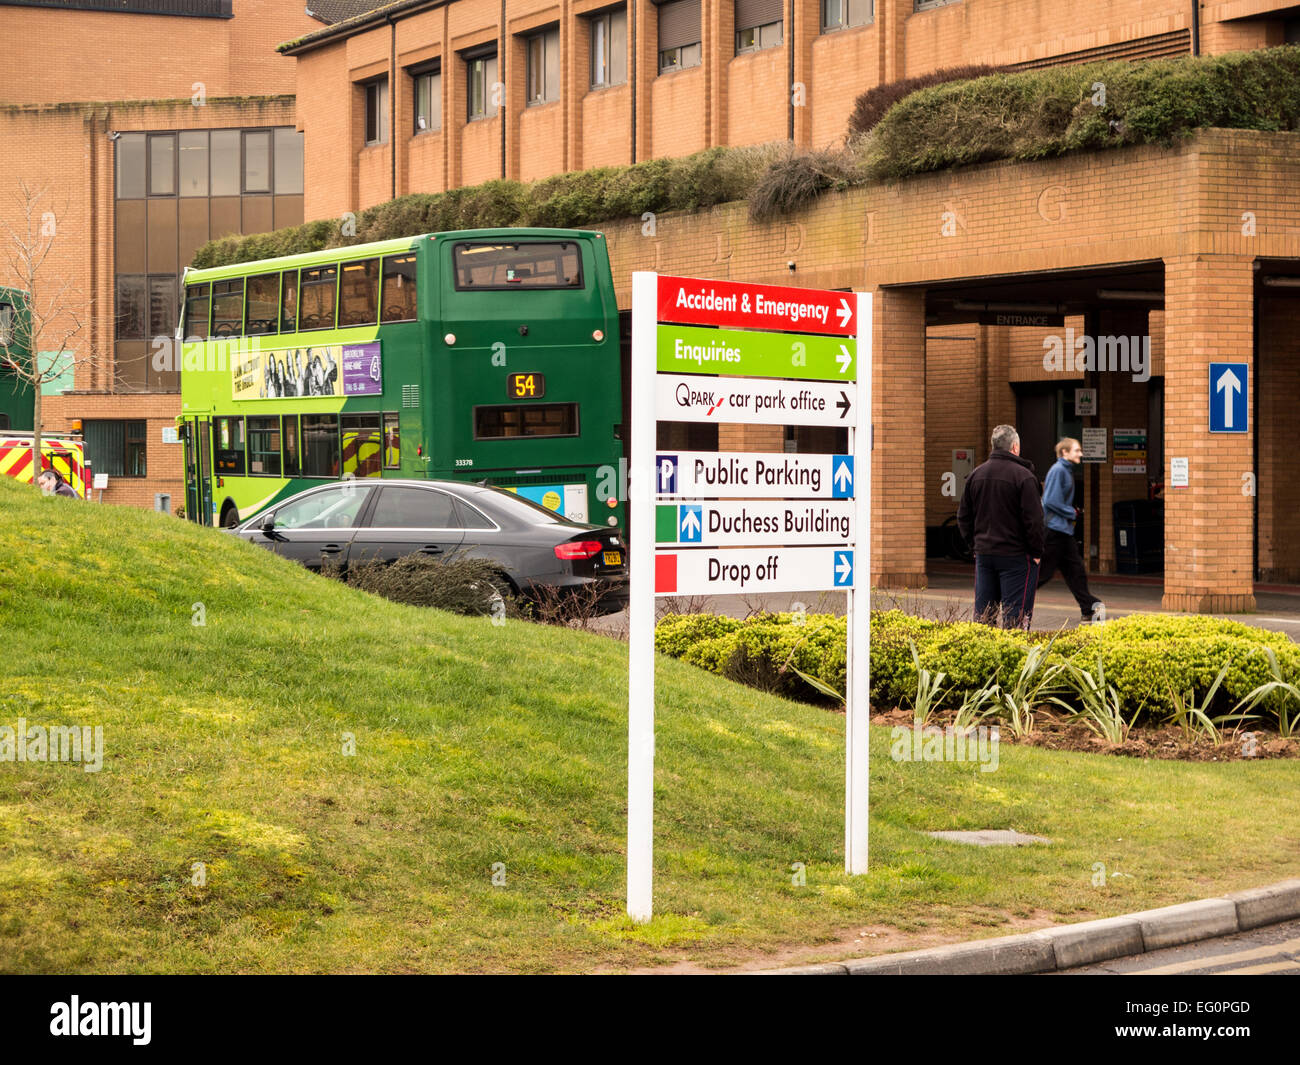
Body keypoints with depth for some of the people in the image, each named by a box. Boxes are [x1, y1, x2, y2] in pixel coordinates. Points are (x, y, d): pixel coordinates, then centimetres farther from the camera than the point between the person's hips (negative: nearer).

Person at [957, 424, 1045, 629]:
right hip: (1016, 556, -6)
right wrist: (1036, 553, -5)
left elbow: (963, 516, 13)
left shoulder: (976, 474, 8)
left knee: (983, 613, 11)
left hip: (984, 553, 6)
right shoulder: (1023, 476, -12)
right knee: (1015, 617, -3)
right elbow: (1033, 519, -13)